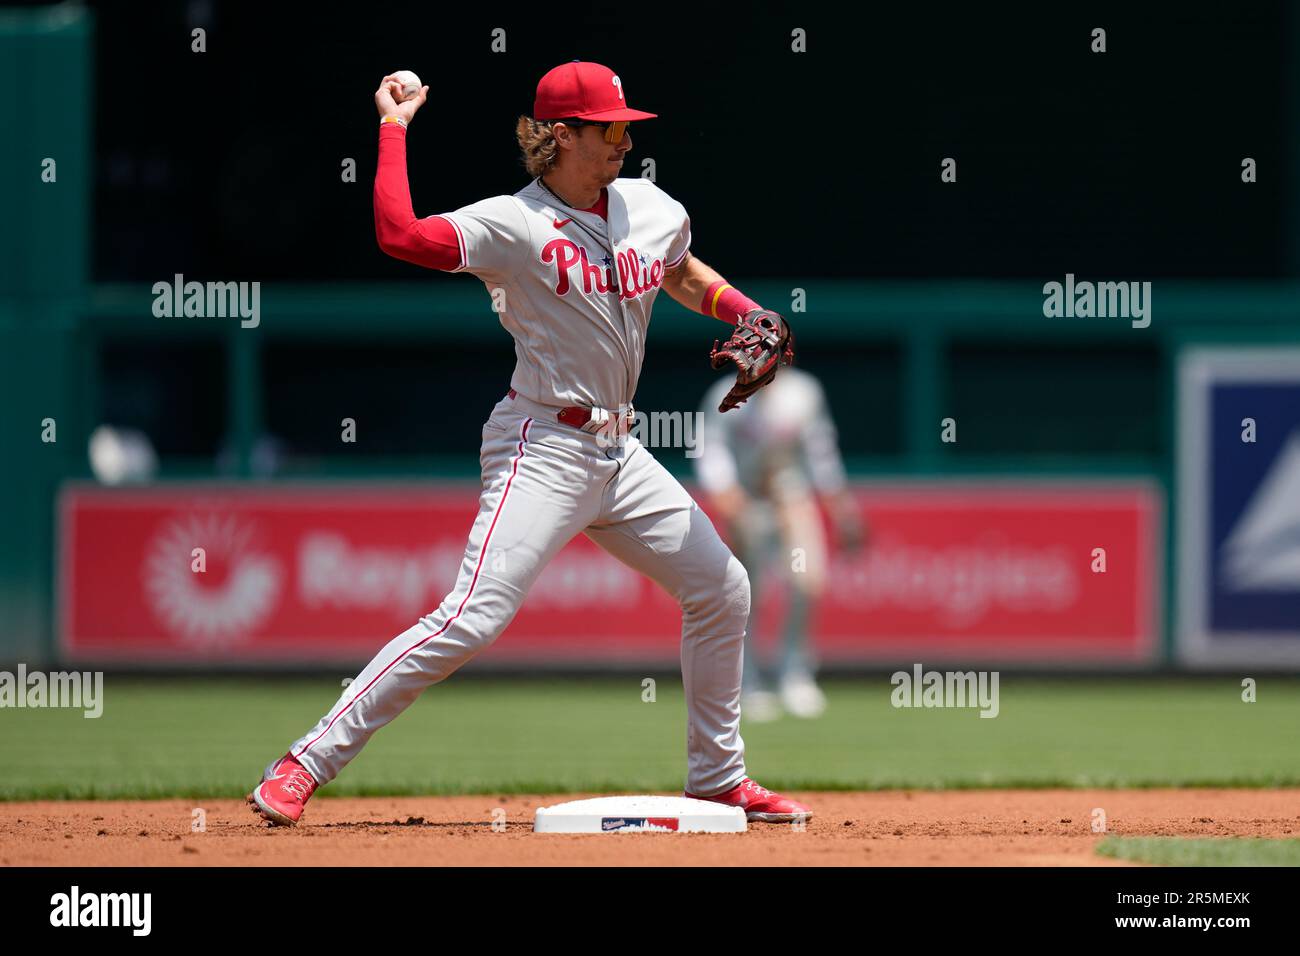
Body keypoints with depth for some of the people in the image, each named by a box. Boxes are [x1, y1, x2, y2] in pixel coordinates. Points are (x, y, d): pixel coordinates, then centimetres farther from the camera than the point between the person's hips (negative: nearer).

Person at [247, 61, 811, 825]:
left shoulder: (653, 208, 6)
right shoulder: (513, 224, -14)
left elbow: (684, 276, 28)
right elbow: (400, 235, -29)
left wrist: (748, 314, 10)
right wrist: (394, 129, -20)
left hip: (618, 453, 8)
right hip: (544, 449, -8)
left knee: (723, 588, 12)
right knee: (473, 619, -20)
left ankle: (718, 778, 28)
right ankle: (304, 766, -18)